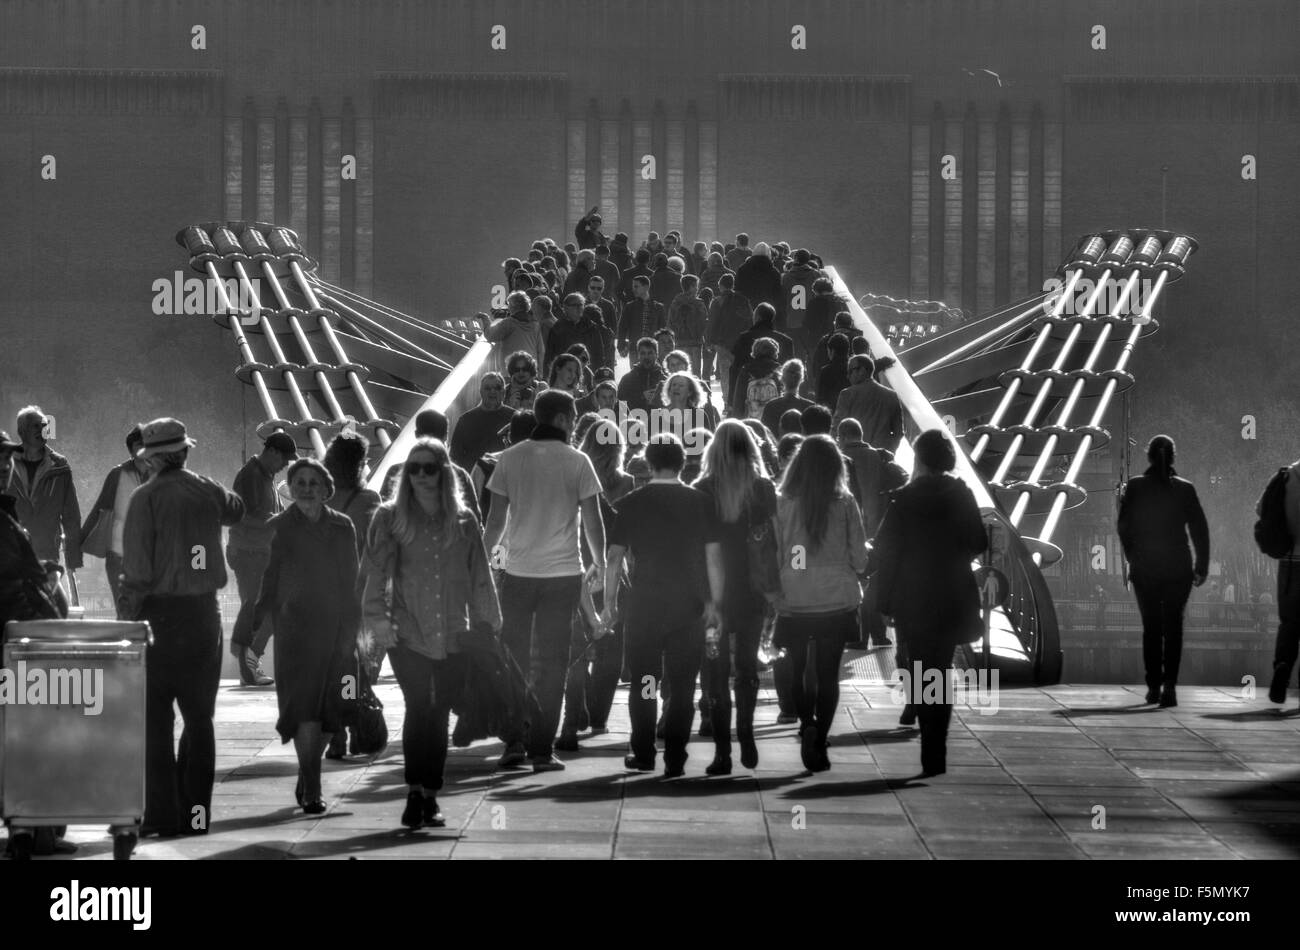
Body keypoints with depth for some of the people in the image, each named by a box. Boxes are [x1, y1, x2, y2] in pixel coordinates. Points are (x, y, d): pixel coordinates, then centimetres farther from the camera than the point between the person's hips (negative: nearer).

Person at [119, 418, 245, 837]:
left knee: (154, 718, 0)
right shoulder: (207, 492, 4)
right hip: (203, 613, 4)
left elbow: (137, 566, -13)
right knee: (199, 716, 12)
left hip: (159, 614, -4)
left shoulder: (147, 498, -9)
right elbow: (237, 509, 27)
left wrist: (127, 613, -7)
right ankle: (196, 811, 13)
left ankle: (161, 813, -4)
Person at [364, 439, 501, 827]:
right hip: (408, 634, -2)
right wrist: (378, 617, -11)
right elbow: (376, 573, -1)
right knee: (419, 705, -17)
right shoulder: (391, 517, 2)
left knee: (439, 715, 6)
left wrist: (487, 625, 9)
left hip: (453, 637, 2)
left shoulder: (463, 520, 8)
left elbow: (480, 578, 11)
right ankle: (415, 792, -12)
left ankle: (429, 798, 16)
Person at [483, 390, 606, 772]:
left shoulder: (510, 458, 1)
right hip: (563, 572, -1)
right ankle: (542, 750, 3)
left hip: (517, 571, 1)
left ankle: (513, 743, 5)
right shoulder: (577, 462, -4)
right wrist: (600, 563, 12)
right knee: (550, 662, 5)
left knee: (513, 659, 11)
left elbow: (496, 519, 1)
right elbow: (592, 520, -2)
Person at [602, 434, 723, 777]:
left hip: (644, 603, 0)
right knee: (681, 685, 5)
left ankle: (643, 755, 16)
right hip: (688, 604, 0)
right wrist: (714, 602, 2)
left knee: (642, 682, 13)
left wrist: (610, 601, 6)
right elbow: (713, 556, -2)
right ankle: (675, 759, 3)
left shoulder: (632, 503, -2)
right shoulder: (700, 501, -1)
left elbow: (615, 556, -2)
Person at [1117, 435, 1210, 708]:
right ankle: (1169, 683, -16)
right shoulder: (1185, 489, -2)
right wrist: (1202, 567, 5)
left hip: (1144, 569, 0)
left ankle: (1154, 686, 11)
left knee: (1151, 627, 11)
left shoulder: (1135, 487, -3)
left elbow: (1124, 527, -1)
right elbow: (1200, 530, -2)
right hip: (1178, 568, 0)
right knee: (1173, 627, 2)